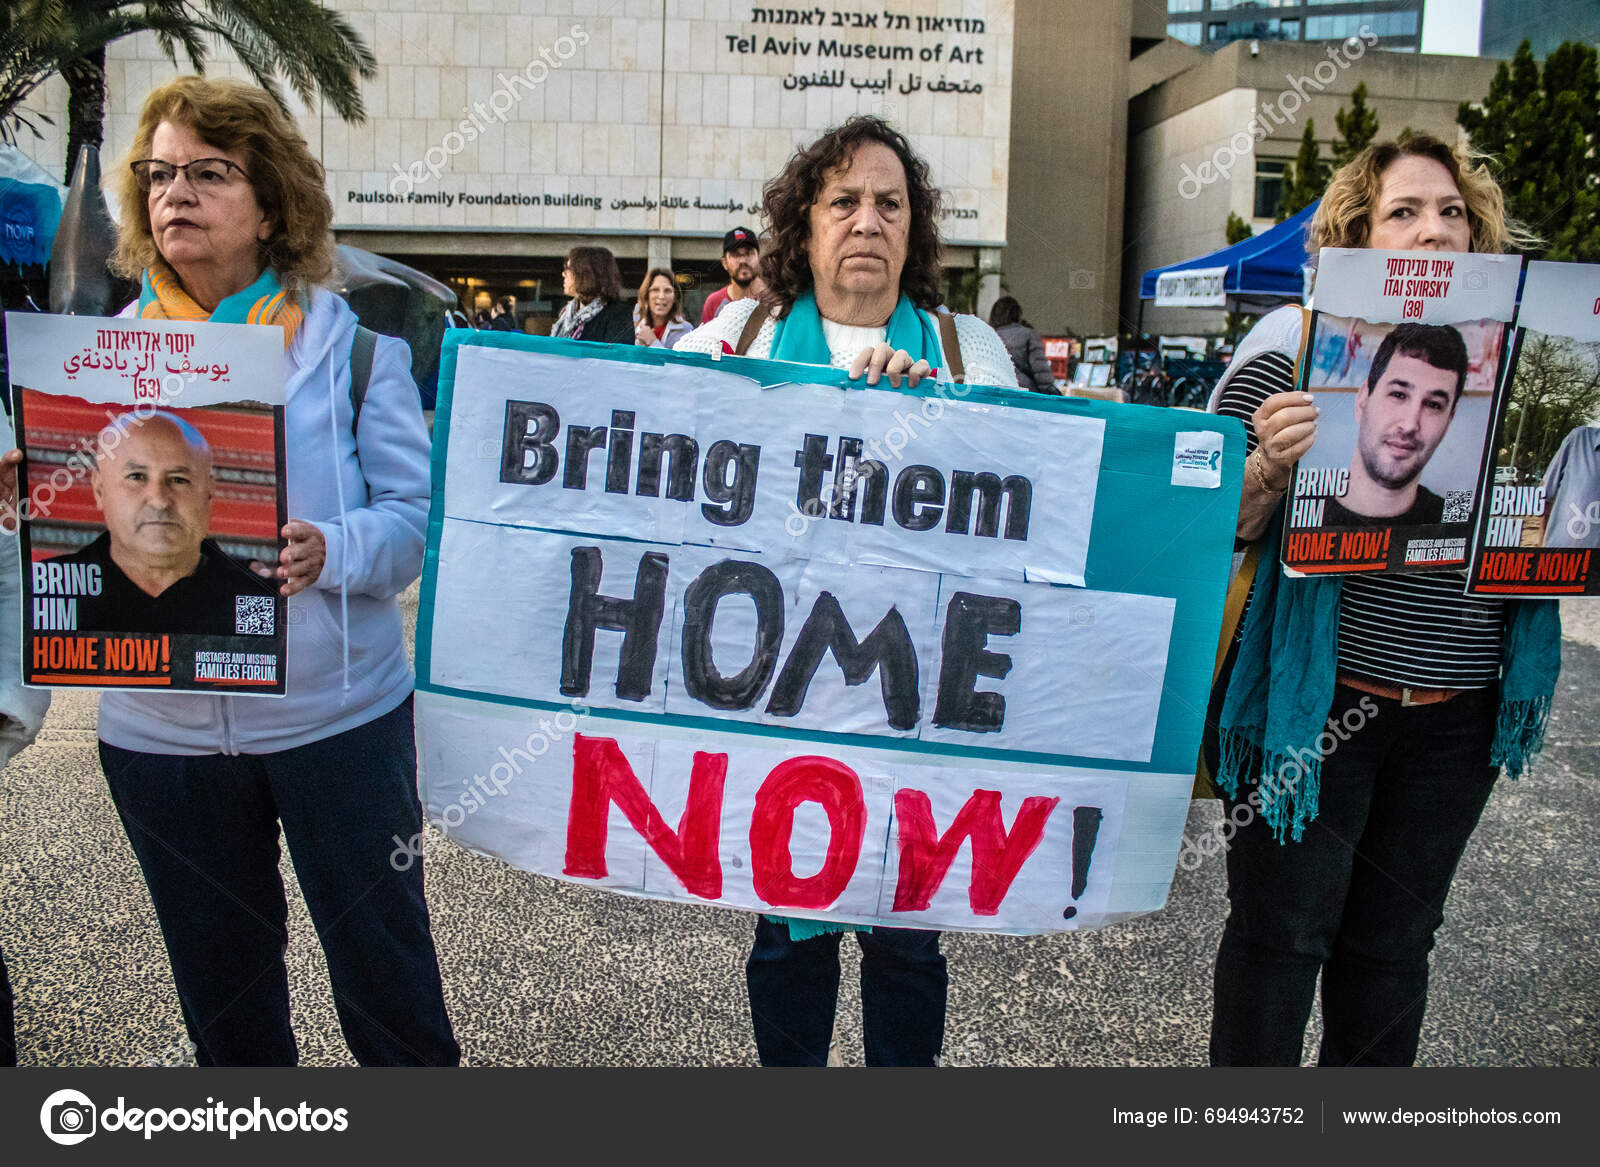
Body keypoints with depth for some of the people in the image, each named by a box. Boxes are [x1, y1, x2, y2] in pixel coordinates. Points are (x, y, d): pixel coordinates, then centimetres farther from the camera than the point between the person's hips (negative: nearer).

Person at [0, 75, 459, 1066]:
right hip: (161, 721, 4)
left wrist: (330, 551, -27)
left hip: (335, 711, -3)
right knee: (221, 990, 20)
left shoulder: (351, 334, -3)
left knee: (388, 979, 8)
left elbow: (415, 512, -8)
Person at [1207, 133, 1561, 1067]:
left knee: (1396, 938, 16)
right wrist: (1273, 465, -28)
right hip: (1319, 698, -4)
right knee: (1284, 930, 6)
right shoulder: (1297, 341, -5)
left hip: (1458, 711, 5)